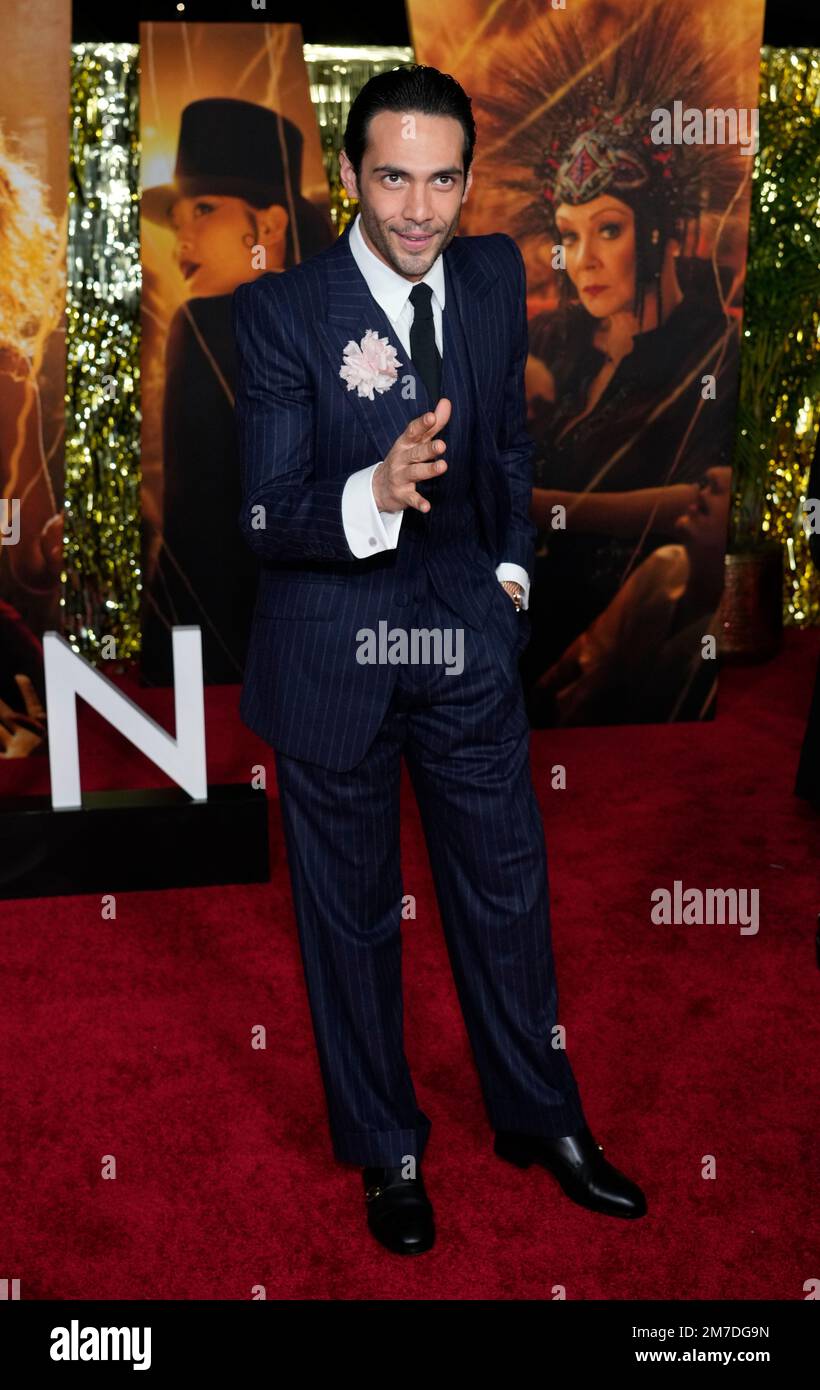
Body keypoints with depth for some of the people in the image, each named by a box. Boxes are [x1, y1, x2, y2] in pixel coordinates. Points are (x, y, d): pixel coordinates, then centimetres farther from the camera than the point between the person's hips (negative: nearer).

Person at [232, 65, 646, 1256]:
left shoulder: (496, 274, 0)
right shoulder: (281, 310, -14)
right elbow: (266, 517, -19)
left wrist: (513, 561, 8)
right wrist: (374, 493, -37)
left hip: (467, 630, 4)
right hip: (331, 650, -3)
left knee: (508, 889, 15)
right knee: (352, 915, 12)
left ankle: (540, 1118, 39)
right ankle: (387, 1149, 35)